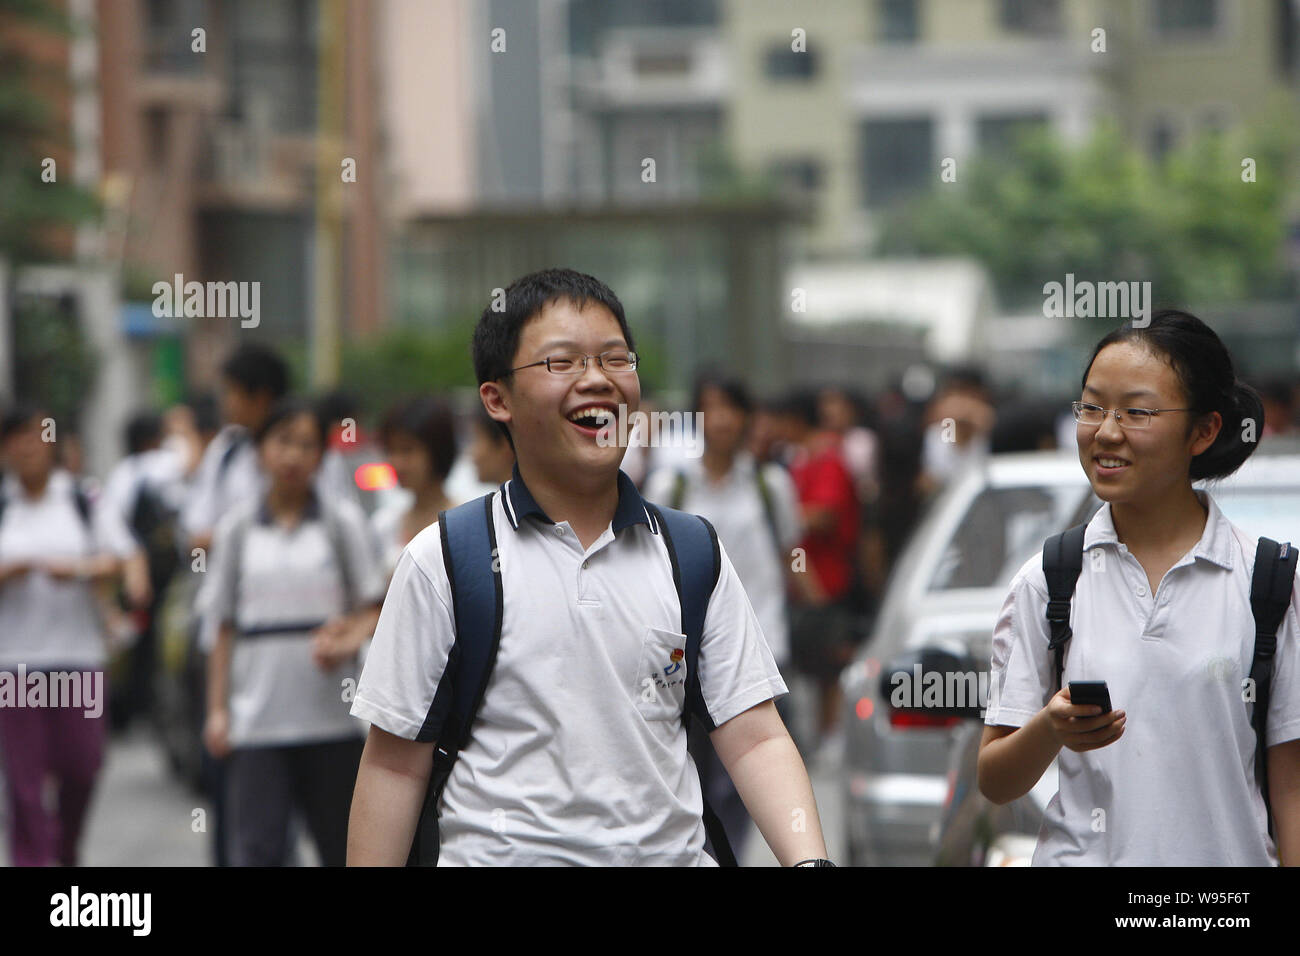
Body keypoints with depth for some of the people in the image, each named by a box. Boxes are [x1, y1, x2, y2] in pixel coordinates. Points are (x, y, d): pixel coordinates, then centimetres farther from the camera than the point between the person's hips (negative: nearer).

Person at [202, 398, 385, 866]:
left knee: (341, 845, 7)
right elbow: (225, 628, 10)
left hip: (331, 717, 0)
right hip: (257, 718, 0)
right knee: (256, 848, -9)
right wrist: (217, 708, 4)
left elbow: (374, 607, 4)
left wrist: (349, 640, -18)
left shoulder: (342, 520, 6)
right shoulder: (237, 528, 8)